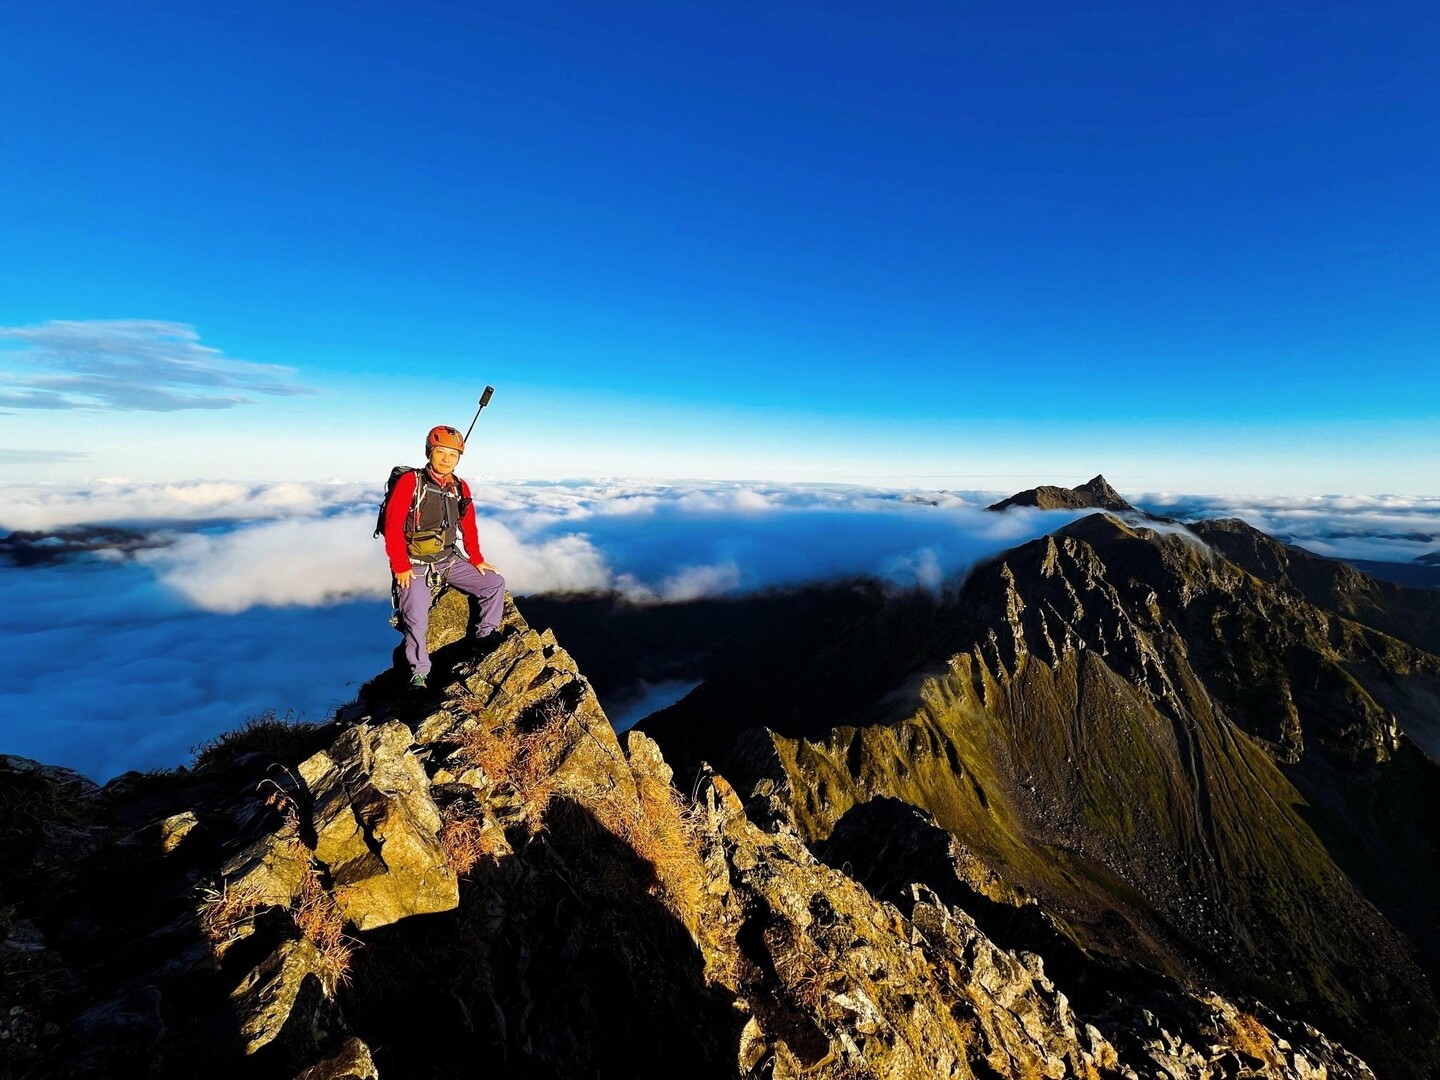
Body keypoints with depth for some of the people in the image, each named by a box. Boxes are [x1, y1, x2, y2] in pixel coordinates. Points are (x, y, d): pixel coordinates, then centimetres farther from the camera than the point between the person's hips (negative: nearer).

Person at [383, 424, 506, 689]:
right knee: (416, 621, -16)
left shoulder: (460, 488, 2)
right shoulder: (411, 481, -14)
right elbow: (393, 525, -15)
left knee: (495, 583, 0)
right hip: (415, 566, -5)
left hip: (450, 561, 5)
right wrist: (400, 567, -15)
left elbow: (469, 526, 12)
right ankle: (419, 673, 8)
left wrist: (476, 559, 9)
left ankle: (486, 639, 14)